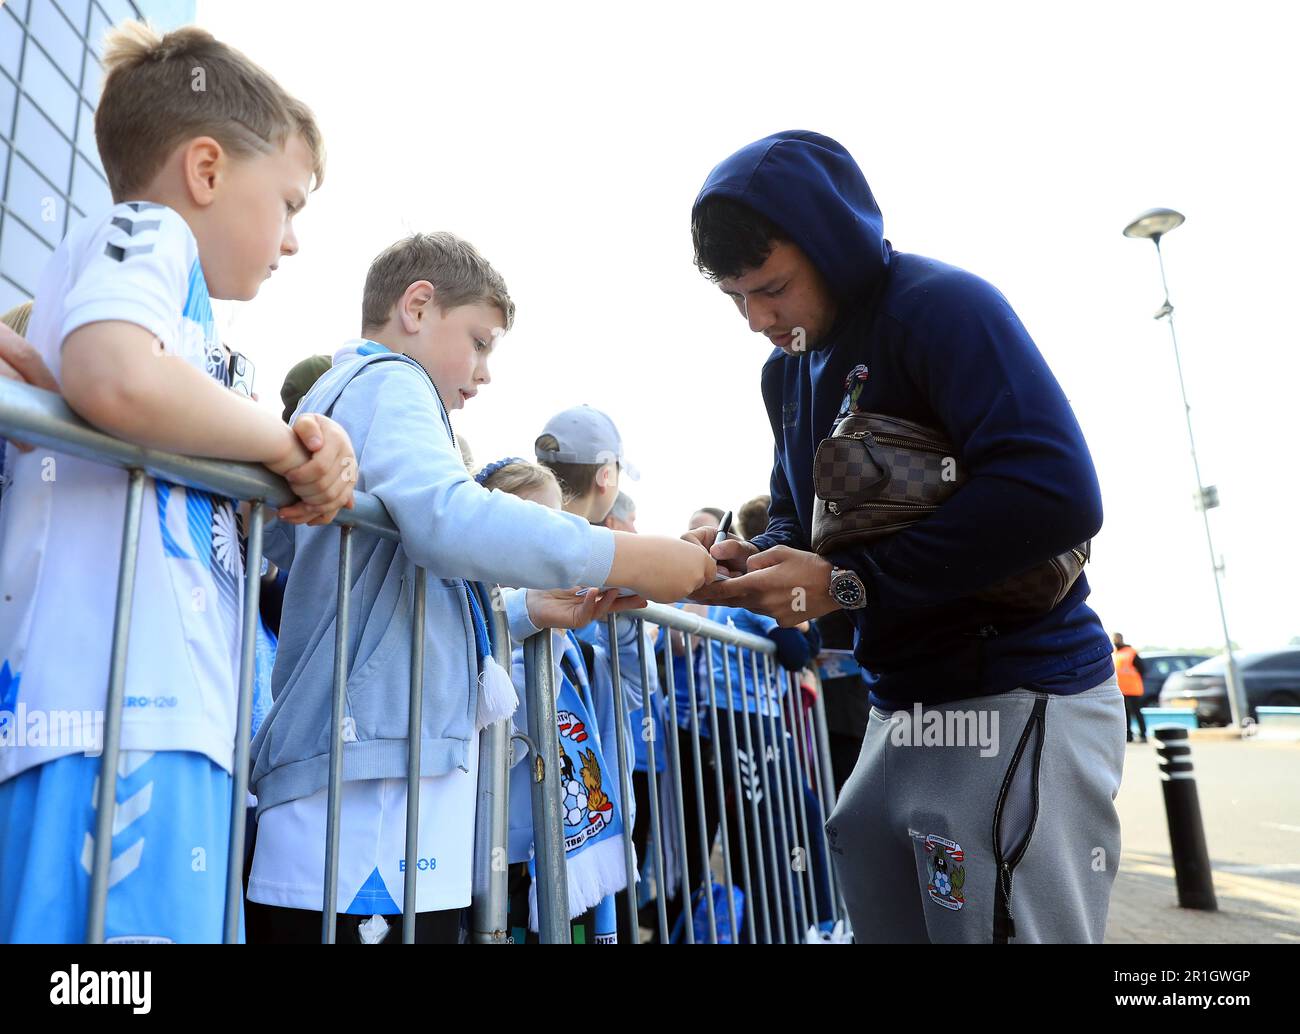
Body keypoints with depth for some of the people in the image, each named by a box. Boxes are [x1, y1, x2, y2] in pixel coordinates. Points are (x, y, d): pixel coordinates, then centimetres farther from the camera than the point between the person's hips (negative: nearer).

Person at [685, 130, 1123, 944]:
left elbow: (1055, 494, -26)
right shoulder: (788, 371, 12)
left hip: (1018, 706, -8)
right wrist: (747, 561, -8)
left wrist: (847, 584, -23)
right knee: (888, 923, 17)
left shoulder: (944, 306, -14)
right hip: (903, 714, 8)